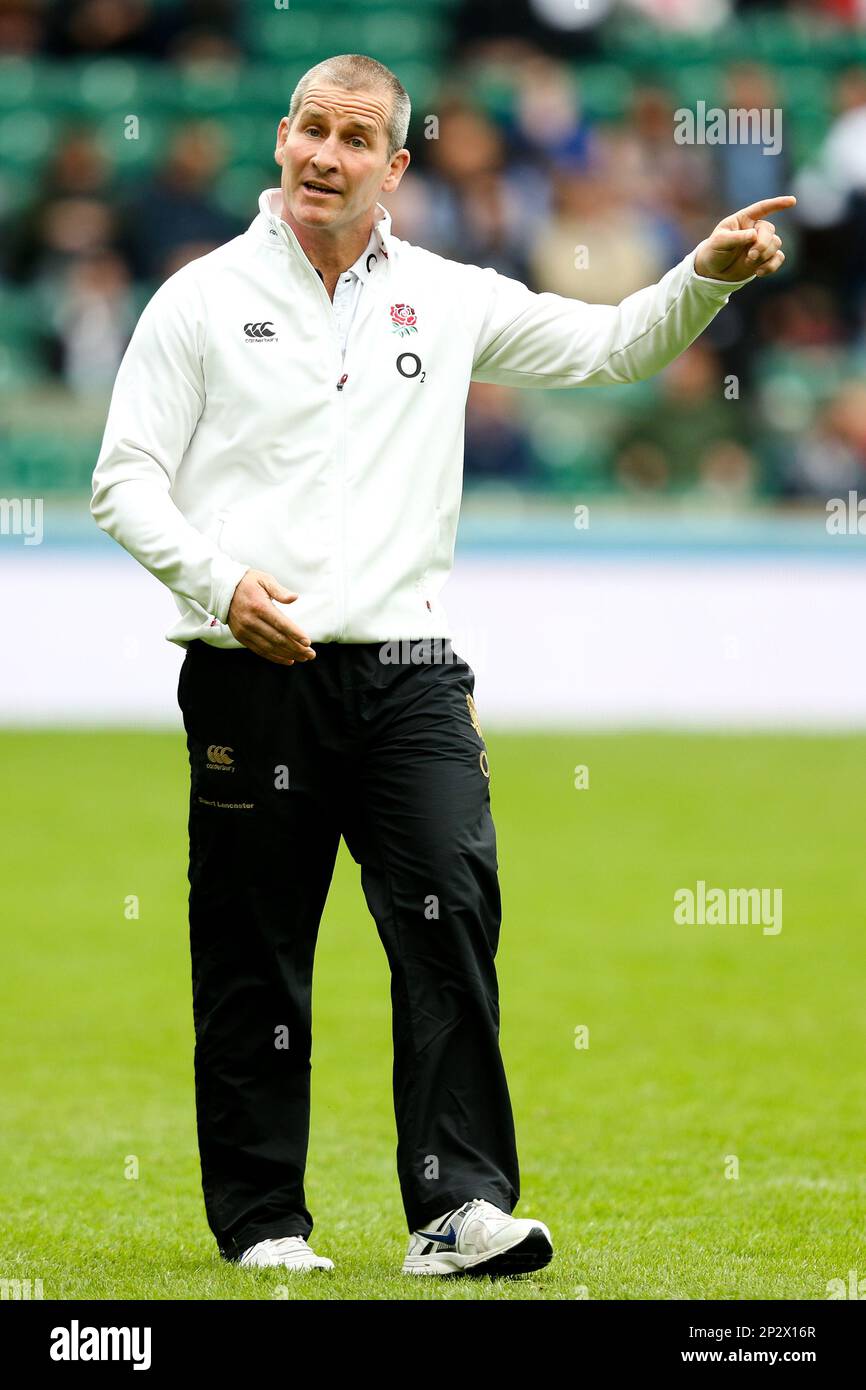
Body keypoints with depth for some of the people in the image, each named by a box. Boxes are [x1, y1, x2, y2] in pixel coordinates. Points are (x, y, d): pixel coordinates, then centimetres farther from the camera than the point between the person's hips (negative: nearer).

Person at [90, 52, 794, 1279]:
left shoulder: (448, 300, 12)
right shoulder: (204, 298, 6)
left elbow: (613, 347, 14)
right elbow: (125, 479, 3)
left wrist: (708, 276, -4)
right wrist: (219, 581, -13)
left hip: (407, 670, 2)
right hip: (252, 674, -1)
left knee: (454, 909, -13)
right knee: (253, 953, 2)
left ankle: (460, 1204, -13)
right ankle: (259, 1219, 13)